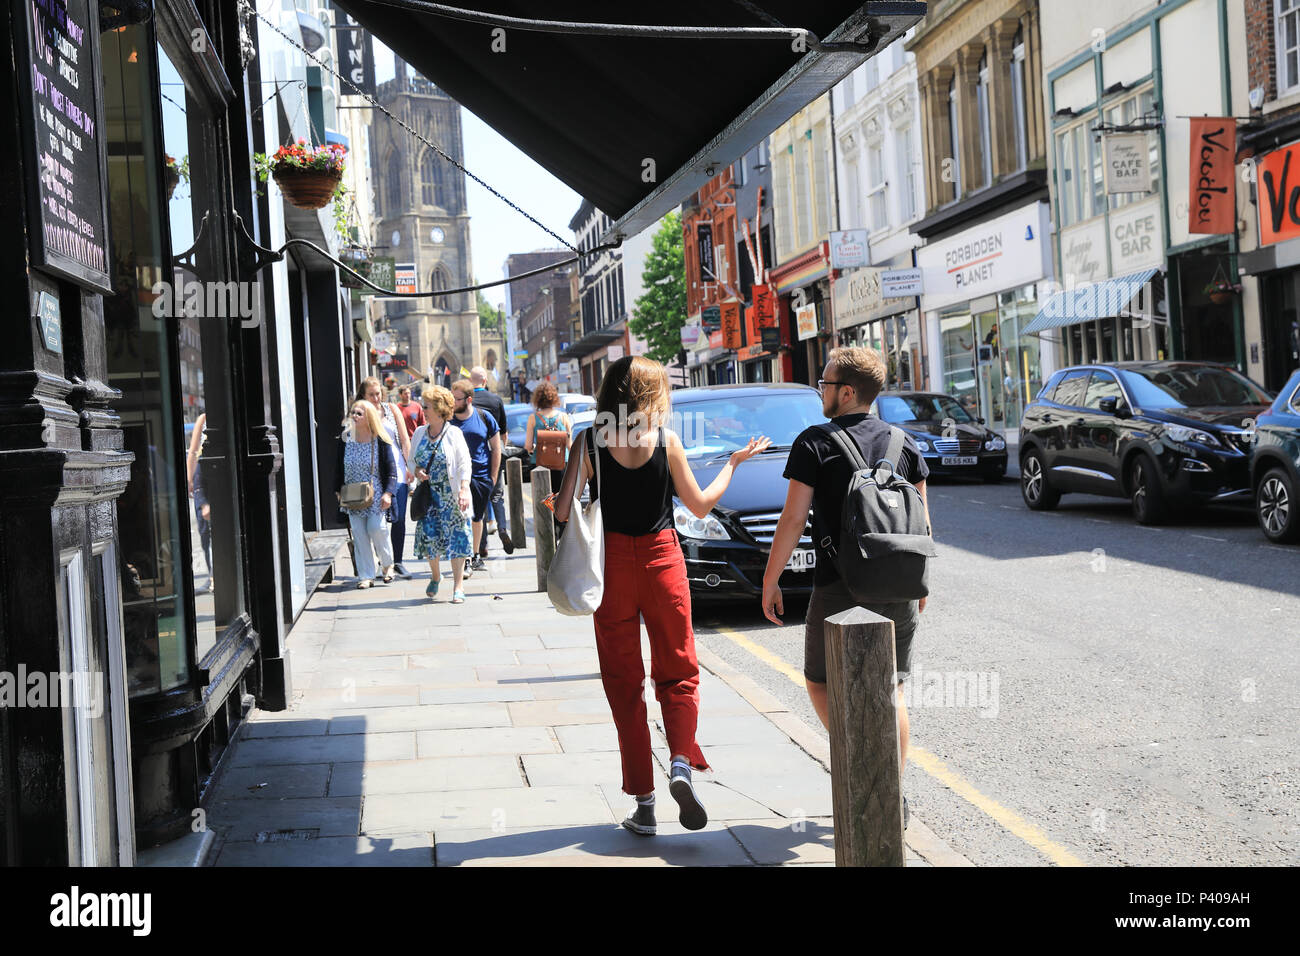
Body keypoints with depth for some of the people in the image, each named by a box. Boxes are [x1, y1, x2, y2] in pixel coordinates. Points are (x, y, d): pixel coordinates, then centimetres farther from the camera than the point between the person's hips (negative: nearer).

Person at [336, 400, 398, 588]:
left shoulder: (380, 440, -6)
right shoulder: (345, 438, 2)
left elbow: (391, 468, -5)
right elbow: (340, 467, 11)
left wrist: (388, 493, -13)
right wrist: (340, 490, 7)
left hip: (375, 494, -3)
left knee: (376, 527, -14)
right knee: (359, 534, 0)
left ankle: (387, 564, 13)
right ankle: (365, 575, 6)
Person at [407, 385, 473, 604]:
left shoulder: (454, 434, -5)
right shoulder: (419, 433, 9)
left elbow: (464, 464, -10)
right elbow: (411, 461, 17)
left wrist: (464, 490, -22)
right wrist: (416, 471, -6)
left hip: (451, 495, -4)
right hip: (428, 494, 4)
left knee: (455, 537, -3)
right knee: (428, 535, 0)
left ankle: (458, 585, 2)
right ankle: (435, 575, 25)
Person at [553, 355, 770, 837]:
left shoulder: (590, 441, -4)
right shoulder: (665, 439, -4)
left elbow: (562, 511, -7)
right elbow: (700, 505, 4)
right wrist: (735, 462, 16)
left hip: (612, 563, 0)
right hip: (662, 560, 0)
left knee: (623, 683, 8)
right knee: (678, 672, 13)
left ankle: (643, 802, 7)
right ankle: (682, 764, -11)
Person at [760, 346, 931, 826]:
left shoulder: (815, 443, -6)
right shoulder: (905, 444, 7)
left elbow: (793, 520, -9)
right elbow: (922, 521, 11)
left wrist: (770, 579, 0)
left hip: (839, 588, -4)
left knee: (820, 681, 12)